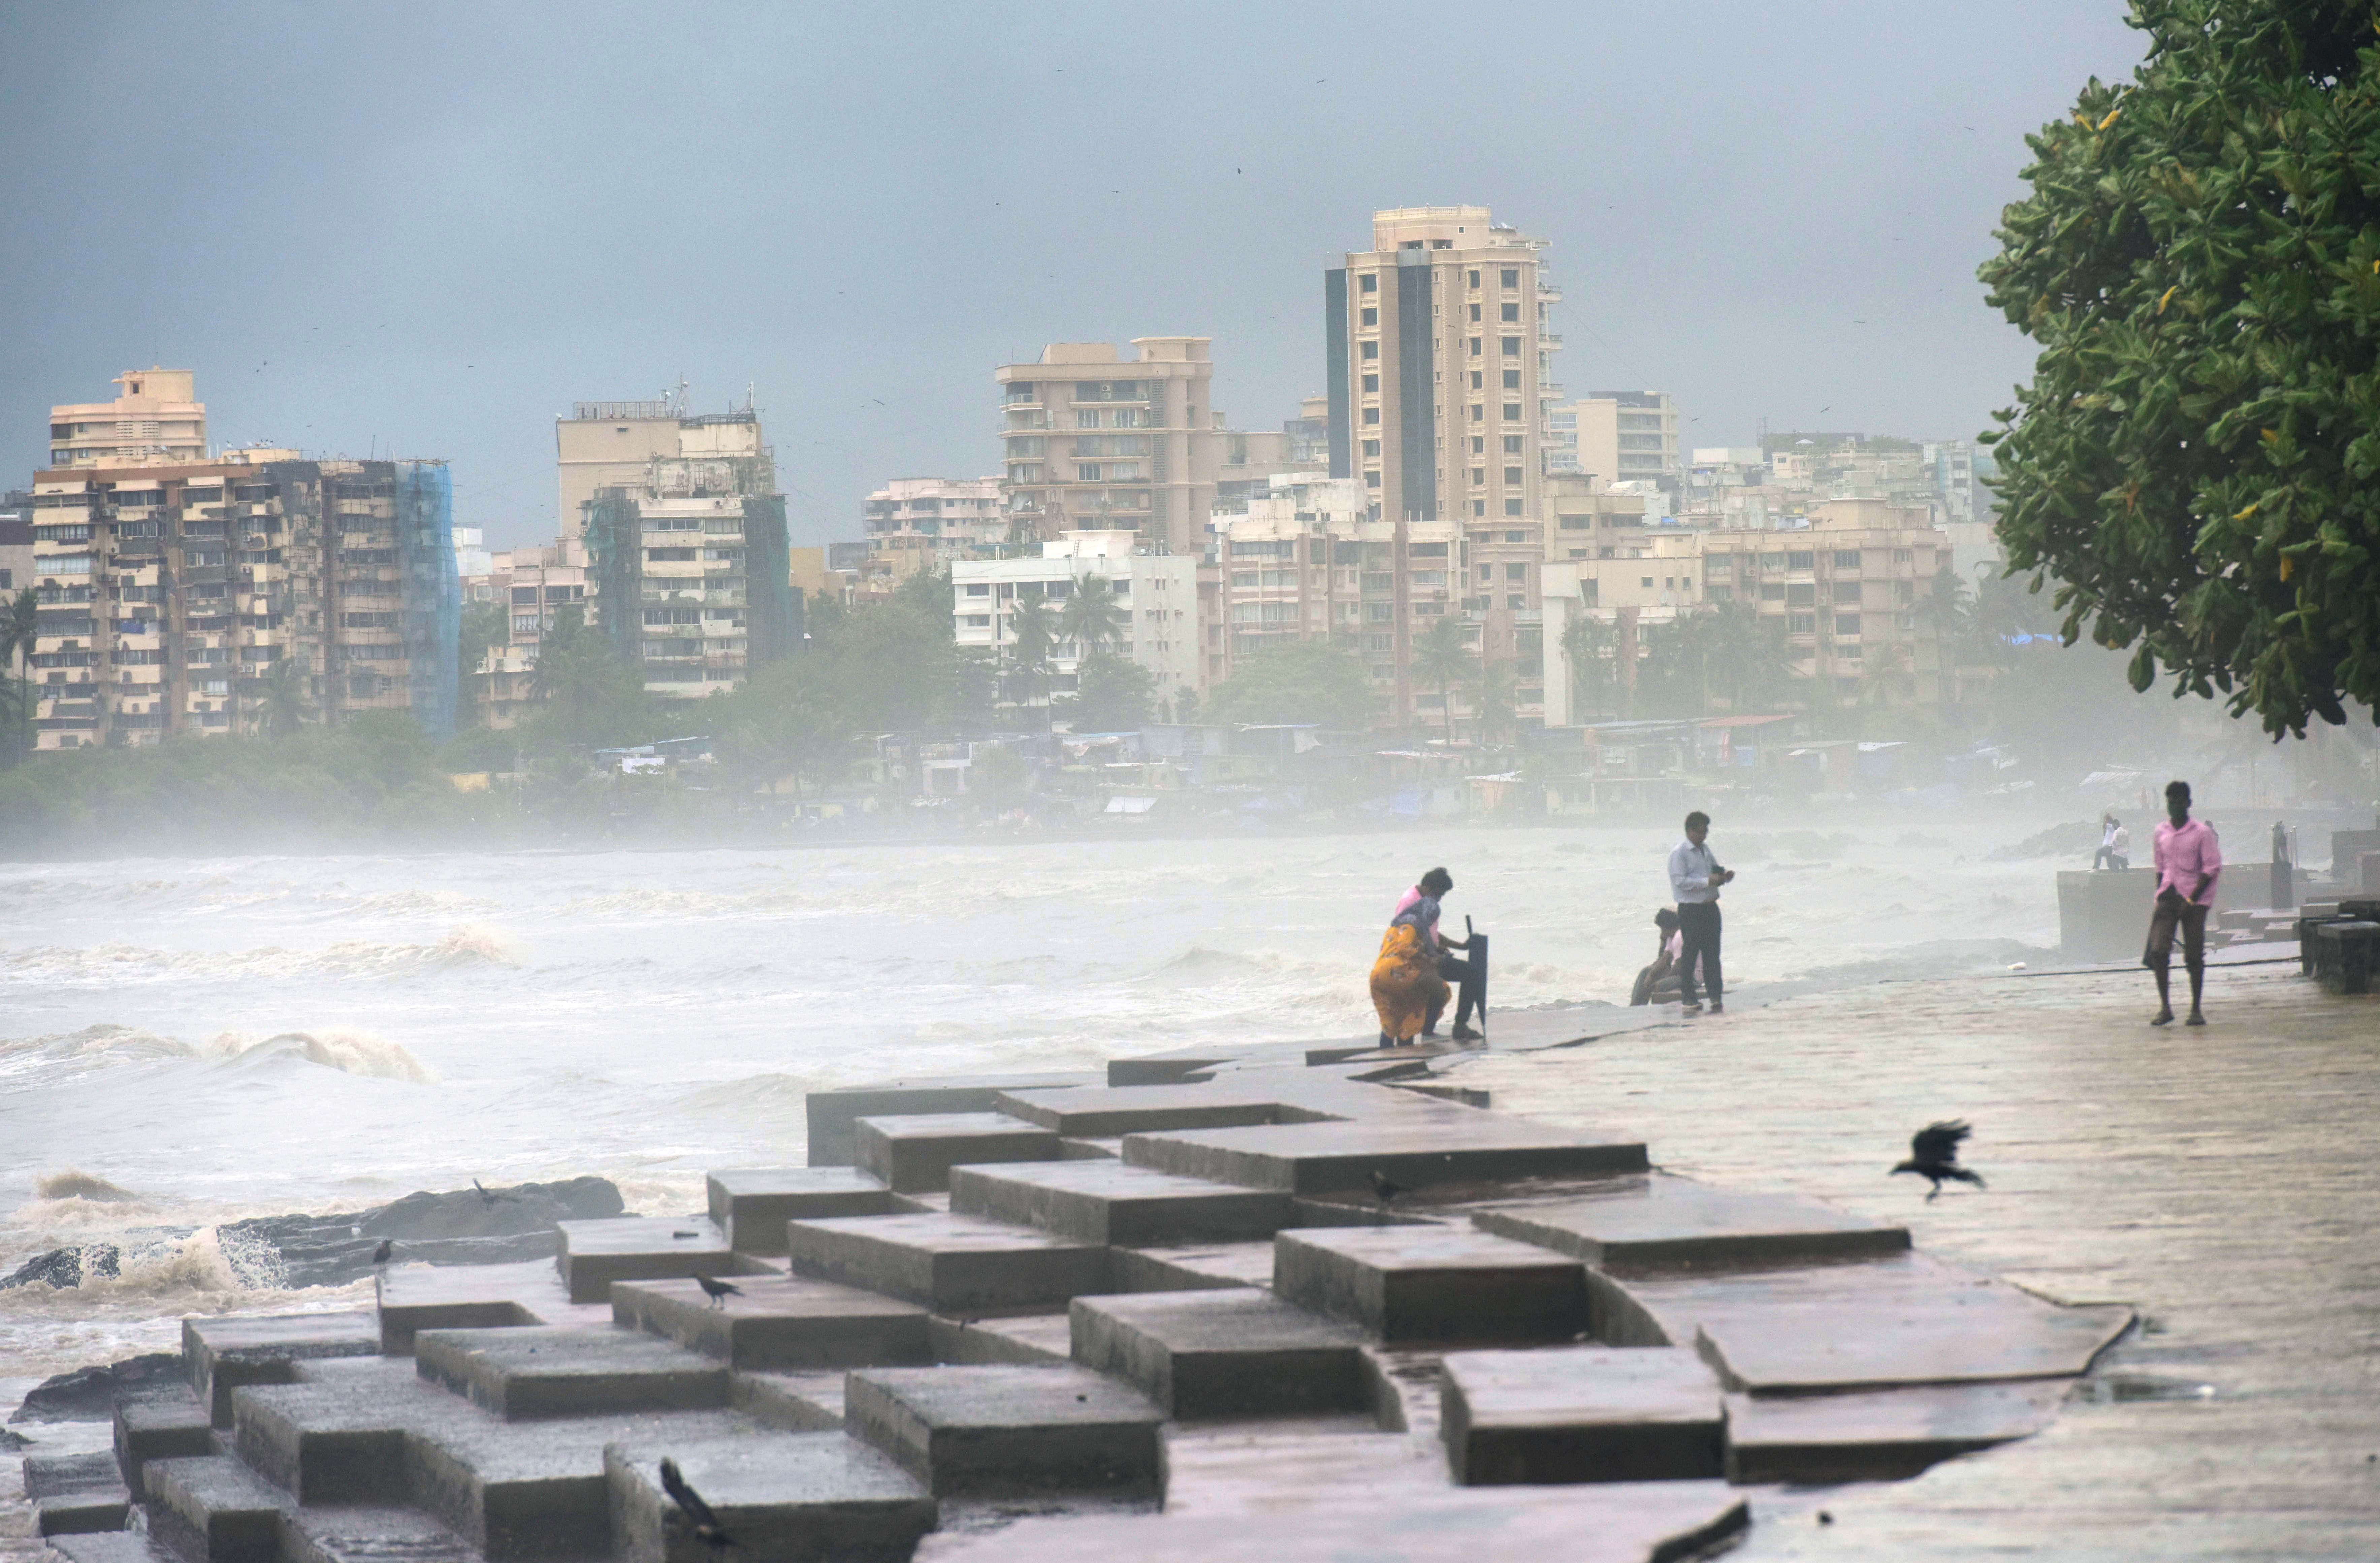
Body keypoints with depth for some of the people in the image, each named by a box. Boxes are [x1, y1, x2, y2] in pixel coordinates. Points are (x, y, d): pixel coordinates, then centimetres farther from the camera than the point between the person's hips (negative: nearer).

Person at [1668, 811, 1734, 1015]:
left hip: (1710, 907, 8)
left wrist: (1724, 875, 3)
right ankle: (1688, 998, 1)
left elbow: (1715, 871, 26)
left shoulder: (1705, 851, 15)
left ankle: (1716, 995, 13)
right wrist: (1708, 881, -23)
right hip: (1691, 910, -8)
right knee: (1690, 954, -4)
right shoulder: (1679, 853, -10)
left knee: (1712, 952, 9)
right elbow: (1680, 881, -19)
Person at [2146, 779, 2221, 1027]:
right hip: (2168, 898, 3)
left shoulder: (2202, 832, -4)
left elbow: (2213, 868, -7)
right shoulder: (2161, 833, 10)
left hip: (2196, 900, -3)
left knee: (2194, 956, -1)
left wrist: (2191, 899, -14)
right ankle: (2165, 1008, -6)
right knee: (2159, 951, -12)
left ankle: (2196, 1011, 8)